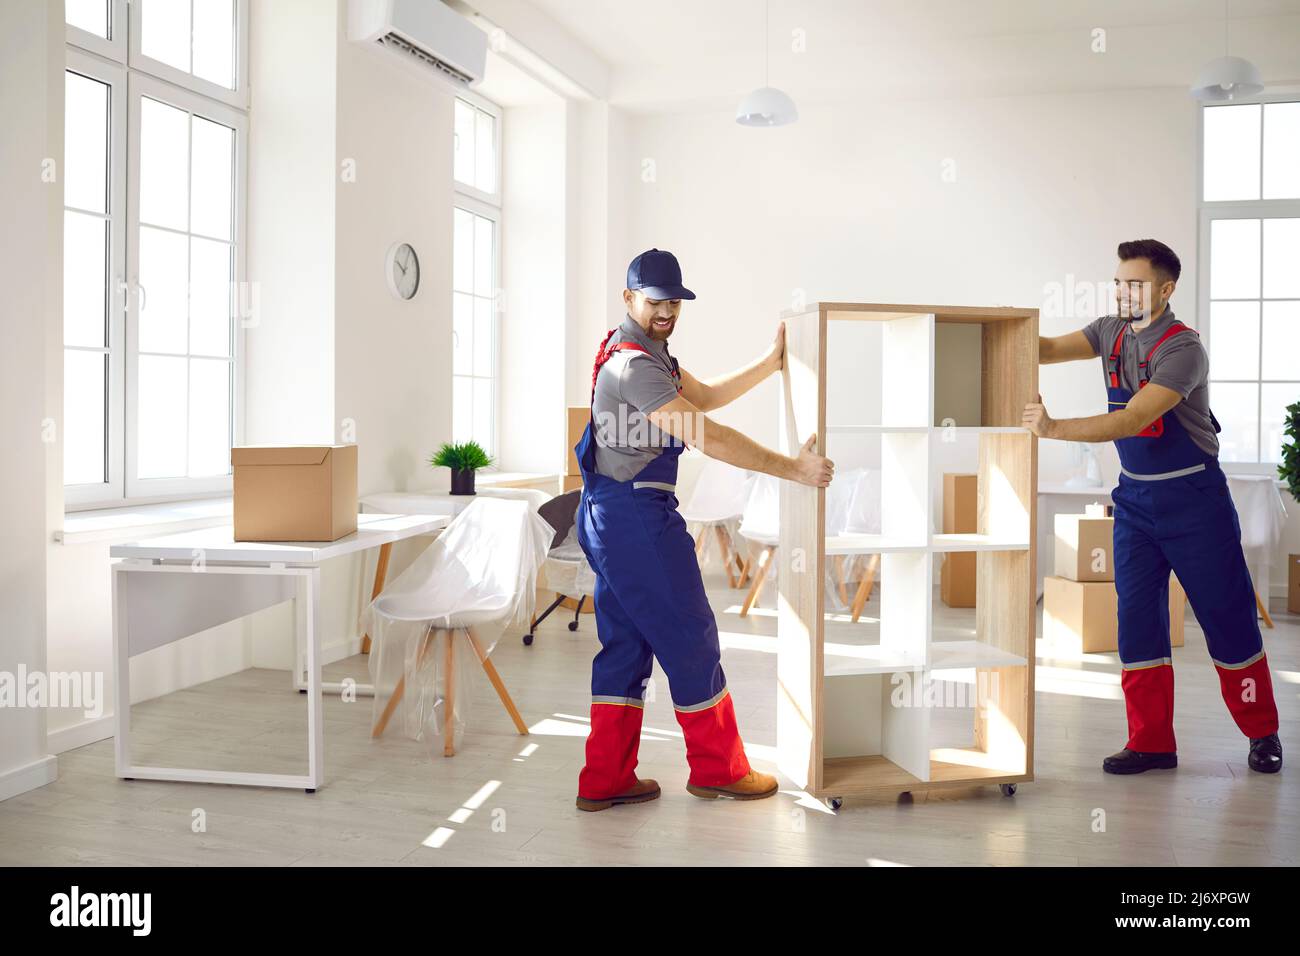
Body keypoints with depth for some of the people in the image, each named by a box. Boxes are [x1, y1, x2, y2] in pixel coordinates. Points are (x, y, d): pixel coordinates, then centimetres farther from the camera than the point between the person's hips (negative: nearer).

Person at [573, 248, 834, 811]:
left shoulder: (647, 353, 17)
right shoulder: (632, 364, -18)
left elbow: (706, 396, 17)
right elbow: (705, 436, -24)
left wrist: (772, 363, 11)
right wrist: (792, 469, -23)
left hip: (610, 515, 11)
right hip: (636, 516, -11)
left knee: (626, 642, 12)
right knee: (690, 638, 1)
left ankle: (606, 781, 17)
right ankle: (718, 770, 15)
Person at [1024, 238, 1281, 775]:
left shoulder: (1182, 349, -19)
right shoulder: (1112, 333, 4)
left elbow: (1132, 420, -28)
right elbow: (1048, 349, -2)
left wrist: (1055, 429, -36)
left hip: (1193, 496, -6)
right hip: (1135, 495, 6)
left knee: (1226, 616, 4)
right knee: (1137, 619, 3)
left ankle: (1262, 733, 23)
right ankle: (1151, 743, 11)